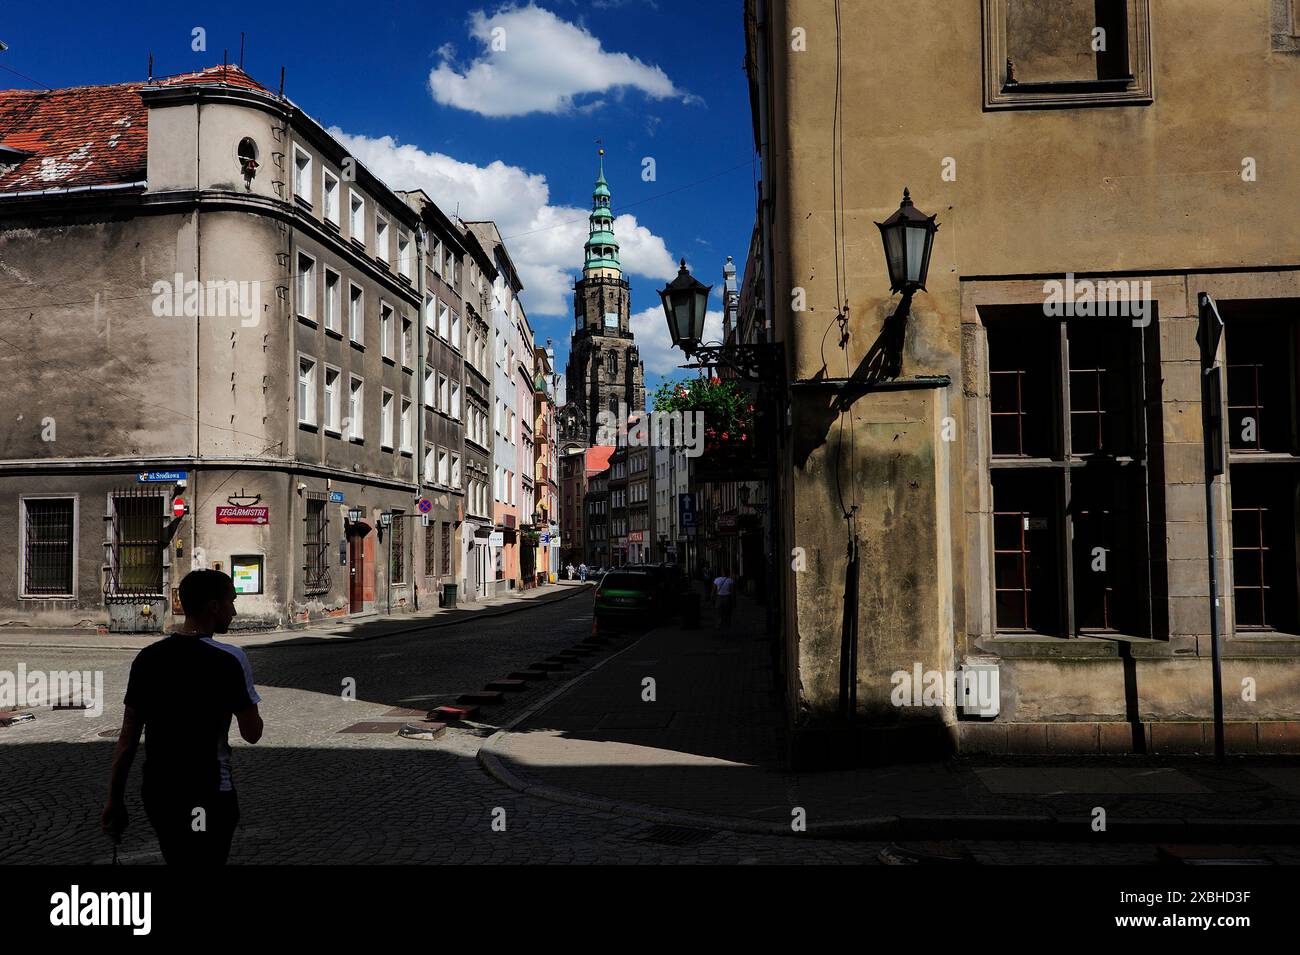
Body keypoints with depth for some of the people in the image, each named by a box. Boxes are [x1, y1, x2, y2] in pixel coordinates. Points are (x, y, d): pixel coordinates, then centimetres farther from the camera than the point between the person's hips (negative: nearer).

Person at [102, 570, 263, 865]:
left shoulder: (147, 657, 1)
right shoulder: (228, 659, -14)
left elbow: (128, 734, 2)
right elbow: (252, 733, -10)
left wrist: (114, 798, 9)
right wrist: (242, 701, 10)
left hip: (156, 793, 6)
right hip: (207, 796, -6)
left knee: (177, 859, 23)